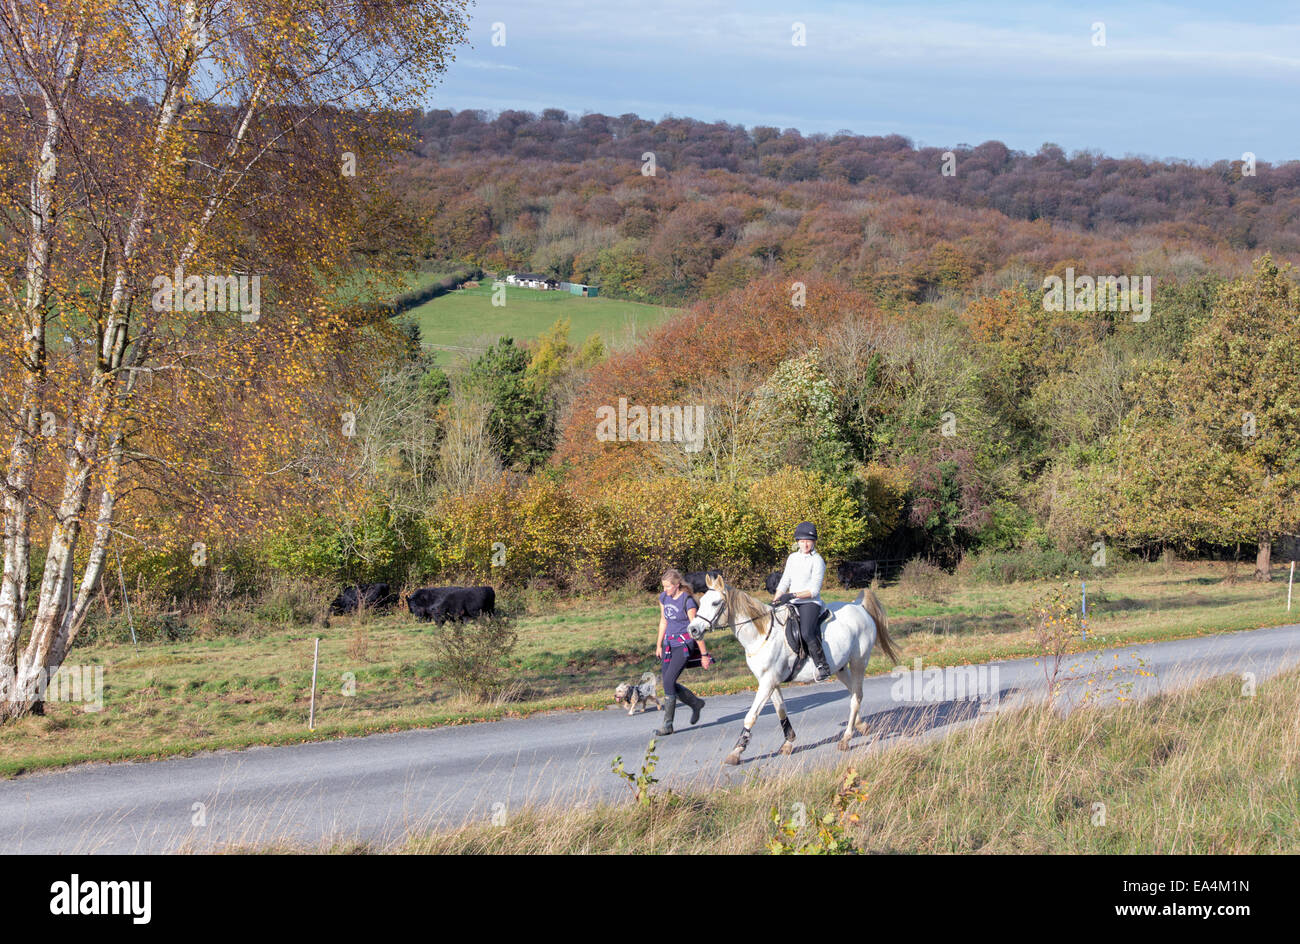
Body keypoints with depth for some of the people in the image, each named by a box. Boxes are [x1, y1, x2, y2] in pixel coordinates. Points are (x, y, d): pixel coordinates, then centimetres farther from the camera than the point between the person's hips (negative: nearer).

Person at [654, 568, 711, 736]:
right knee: (668, 683, 6)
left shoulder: (687, 601, -16)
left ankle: (668, 724, -11)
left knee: (668, 681, -16)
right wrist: (659, 645, 19)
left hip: (684, 644, -8)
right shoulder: (663, 598, 5)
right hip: (669, 644, 8)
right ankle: (696, 703, 30)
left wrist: (703, 654, -11)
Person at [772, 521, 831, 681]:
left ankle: (823, 666, -19)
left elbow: (814, 590, -11)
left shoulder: (817, 561, -5)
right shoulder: (792, 558, 15)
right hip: (792, 603, 7)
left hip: (810, 603, -7)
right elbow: (784, 583, 20)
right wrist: (774, 601, 9)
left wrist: (793, 595, -19)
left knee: (806, 633, -28)